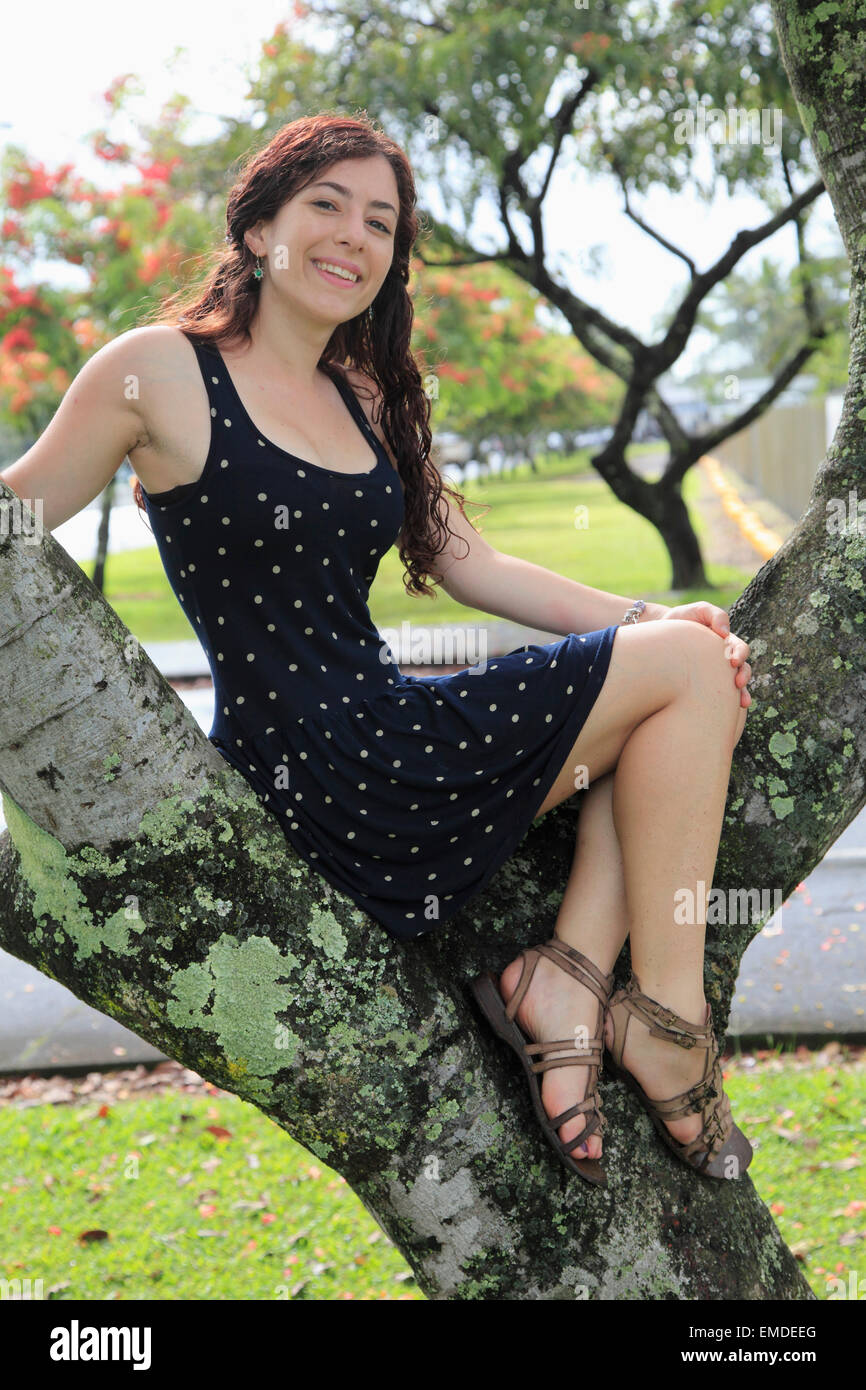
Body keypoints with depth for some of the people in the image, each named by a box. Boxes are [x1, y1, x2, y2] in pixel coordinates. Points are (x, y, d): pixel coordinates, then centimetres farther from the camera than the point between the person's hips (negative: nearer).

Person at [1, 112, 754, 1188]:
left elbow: (468, 565, 16)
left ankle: (568, 976, -7)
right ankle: (665, 1020, -5)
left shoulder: (365, 401, 17)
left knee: (692, 678, 2)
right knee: (685, 669, -9)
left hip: (388, 731, 8)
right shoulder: (160, 372, -4)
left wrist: (644, 621, 6)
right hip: (312, 769, -8)